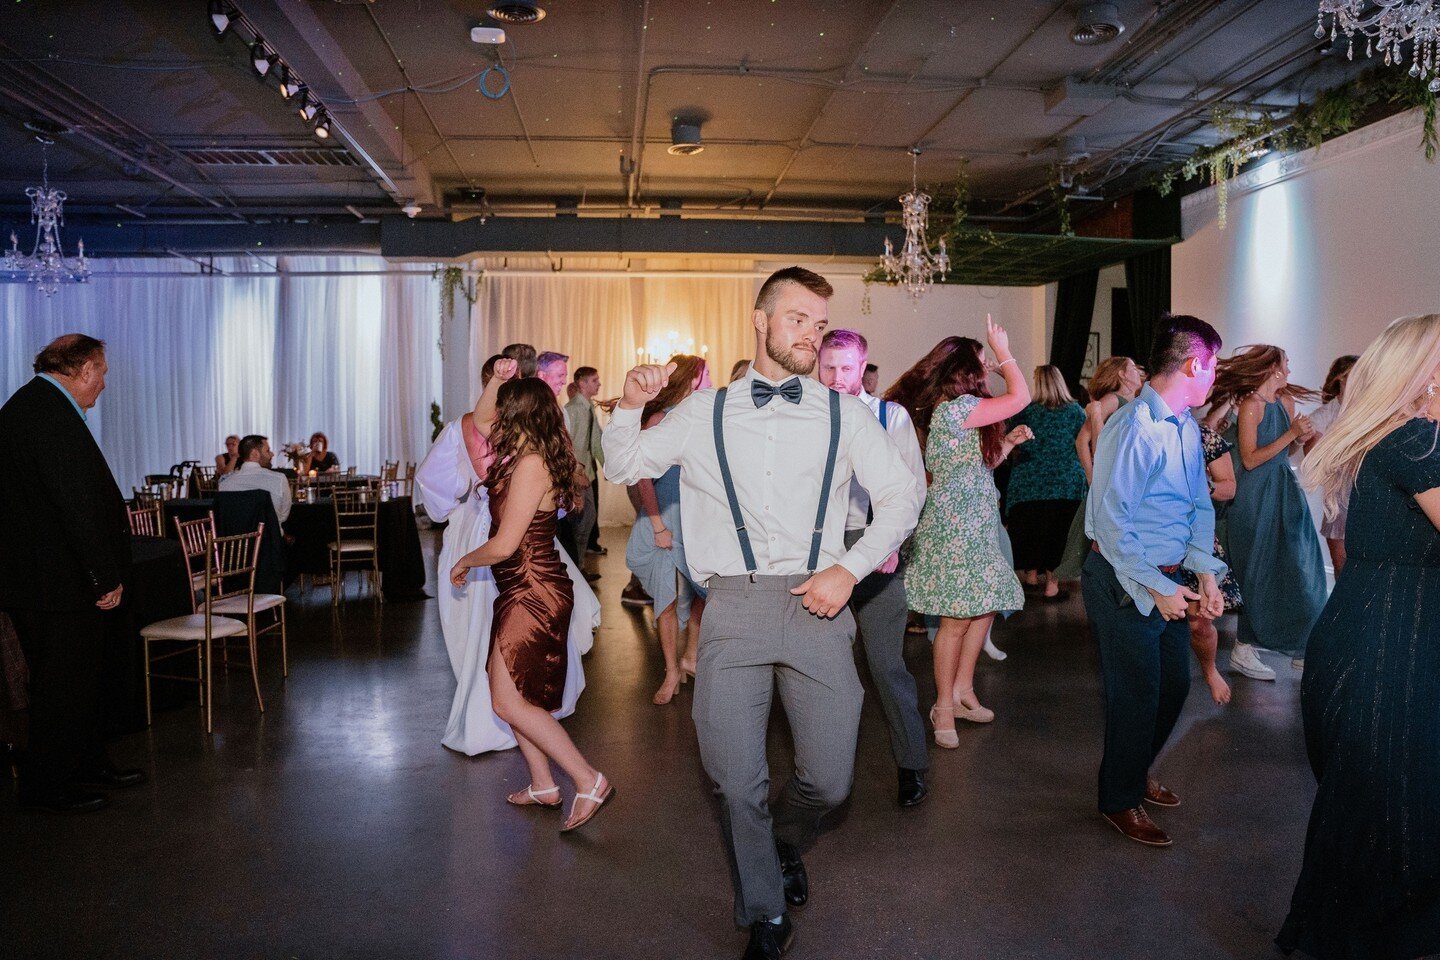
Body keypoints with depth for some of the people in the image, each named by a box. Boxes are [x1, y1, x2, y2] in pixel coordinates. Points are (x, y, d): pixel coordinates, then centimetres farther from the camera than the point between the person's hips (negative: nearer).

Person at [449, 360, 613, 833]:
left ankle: (589, 781, -3)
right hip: (524, 589, 10)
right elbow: (479, 421, 25)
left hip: (534, 593, -10)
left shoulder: (531, 464, -20)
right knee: (511, 696, 15)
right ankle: (543, 786, 25)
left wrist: (464, 562, -4)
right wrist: (498, 381, 9)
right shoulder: (526, 454, 8)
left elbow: (504, 544, -22)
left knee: (509, 701, -7)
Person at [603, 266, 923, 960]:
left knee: (828, 780, 2)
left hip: (817, 604, 1)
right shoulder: (704, 413, 11)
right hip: (733, 609, 0)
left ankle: (786, 843, 39)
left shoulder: (842, 414, 10)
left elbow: (901, 495, 10)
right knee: (736, 784, 1)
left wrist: (850, 569, -2)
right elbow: (622, 467, 16)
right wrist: (630, 406, -3)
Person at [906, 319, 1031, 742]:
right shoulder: (956, 407, -16)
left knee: (983, 609, 12)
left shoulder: (957, 409, 16)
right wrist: (1003, 350, -4)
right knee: (957, 619, -3)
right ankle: (944, 707, 9)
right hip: (954, 527, -10)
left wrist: (1007, 442, 12)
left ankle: (962, 690, 23)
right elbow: (1021, 396, -15)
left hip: (972, 526, 10)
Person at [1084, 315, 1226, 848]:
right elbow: (1112, 522, -23)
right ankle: (1119, 800, 26)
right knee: (1137, 694, 4)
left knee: (1174, 684, 19)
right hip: (1126, 582, -9)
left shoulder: (1187, 426, 6)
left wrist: (1205, 572, -1)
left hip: (1169, 579, 9)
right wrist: (1157, 588, -18)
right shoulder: (1134, 428, -22)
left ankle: (1136, 772, 43)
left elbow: (1199, 505, 11)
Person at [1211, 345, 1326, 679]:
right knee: (1258, 574, -1)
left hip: (1285, 495, 8)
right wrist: (1291, 434, -18)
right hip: (1257, 498, -7)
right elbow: (1250, 460, -17)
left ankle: (1300, 647, 17)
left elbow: (1284, 450, 14)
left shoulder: (1286, 401, 9)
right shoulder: (1251, 404, -13)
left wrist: (1300, 438, -6)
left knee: (1297, 570, 8)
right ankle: (1243, 650, 10)